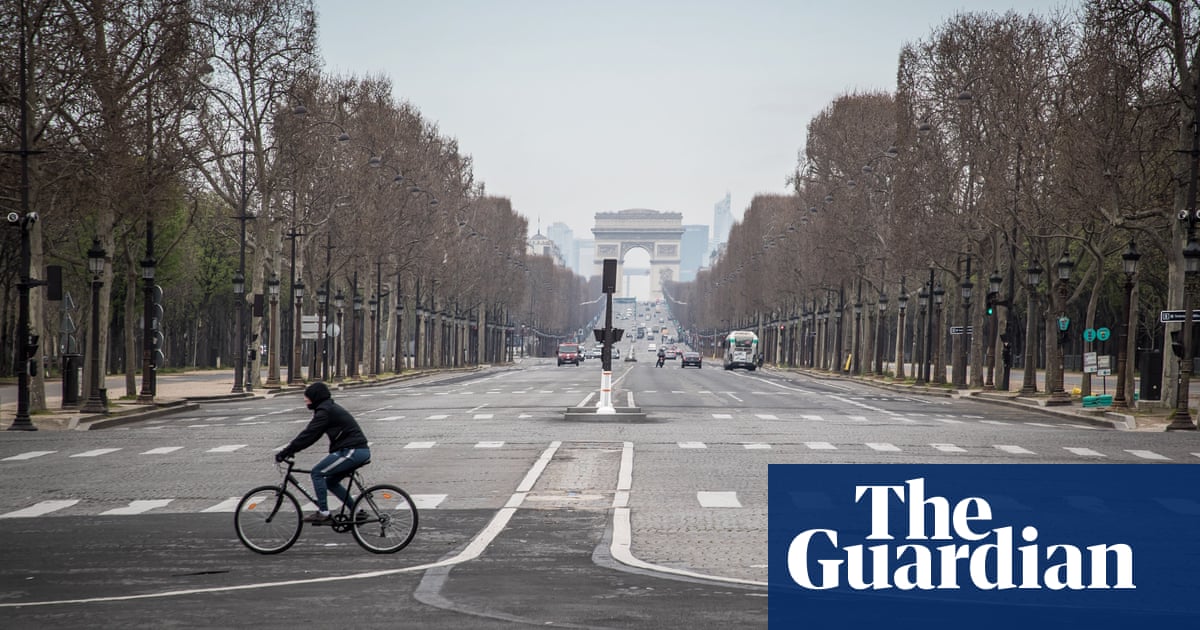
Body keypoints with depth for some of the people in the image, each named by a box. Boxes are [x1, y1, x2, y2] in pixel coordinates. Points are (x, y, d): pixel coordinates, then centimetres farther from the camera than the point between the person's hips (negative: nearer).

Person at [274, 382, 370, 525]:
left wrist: (286, 451, -13)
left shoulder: (325, 411, -10)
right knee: (331, 481, 17)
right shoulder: (331, 408, 21)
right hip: (362, 450, 10)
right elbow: (311, 434, 24)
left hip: (352, 451, -10)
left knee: (317, 473, -6)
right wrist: (291, 449, 18)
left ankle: (323, 513, -6)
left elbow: (308, 434, -16)